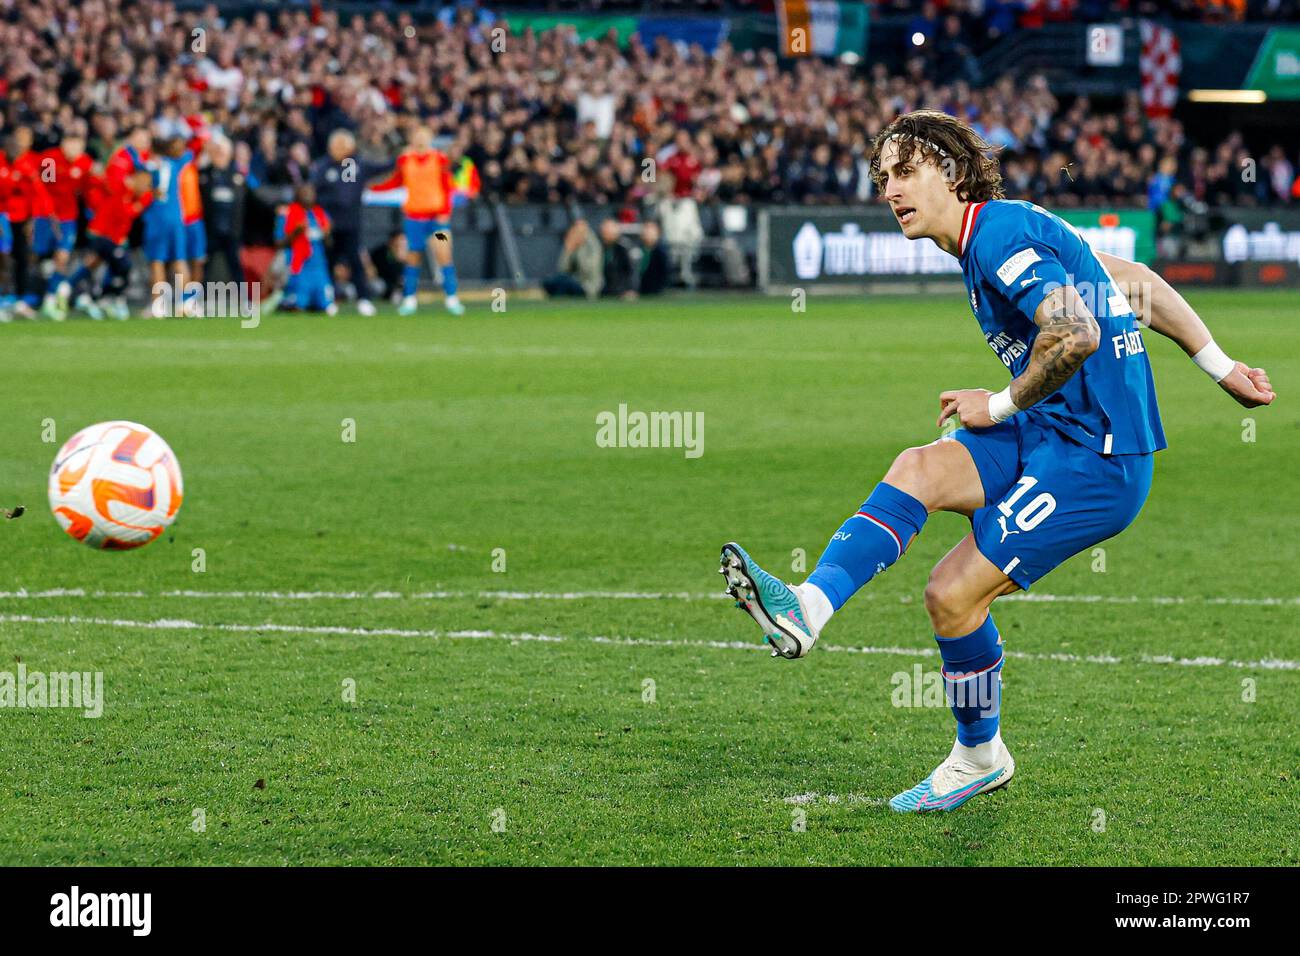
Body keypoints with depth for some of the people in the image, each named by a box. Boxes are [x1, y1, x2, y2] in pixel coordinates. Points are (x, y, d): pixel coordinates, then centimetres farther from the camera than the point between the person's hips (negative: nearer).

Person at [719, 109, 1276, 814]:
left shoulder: (1000, 235, -15)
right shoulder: (1003, 232, 16)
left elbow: (1076, 335, -29)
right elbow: (1133, 280, 21)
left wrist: (1002, 406, -13)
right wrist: (1221, 368, 24)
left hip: (1094, 458, -9)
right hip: (1047, 435, 9)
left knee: (953, 593, -12)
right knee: (919, 468, -9)